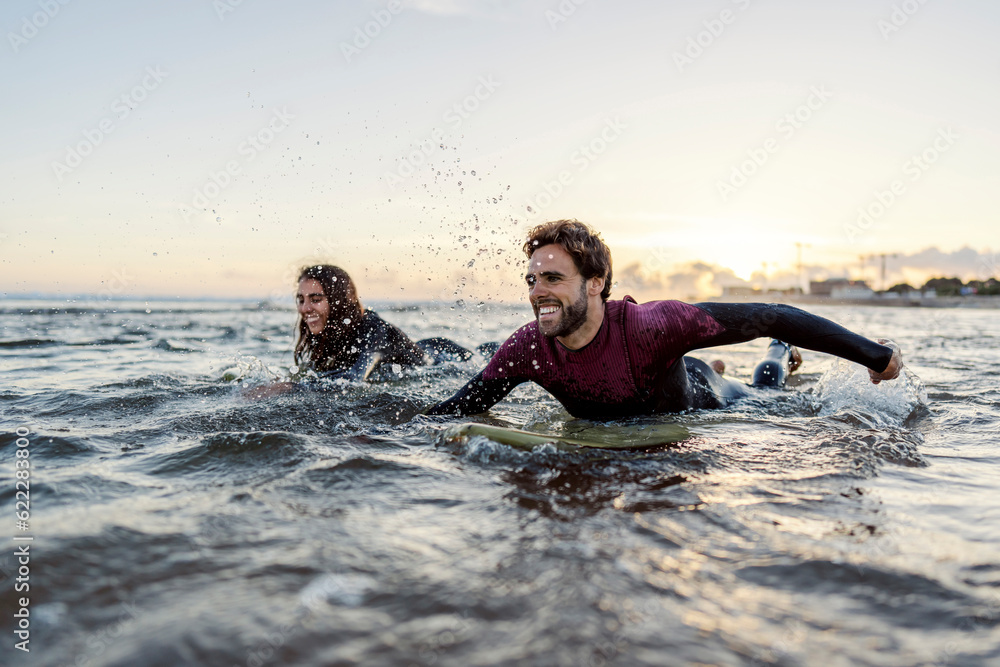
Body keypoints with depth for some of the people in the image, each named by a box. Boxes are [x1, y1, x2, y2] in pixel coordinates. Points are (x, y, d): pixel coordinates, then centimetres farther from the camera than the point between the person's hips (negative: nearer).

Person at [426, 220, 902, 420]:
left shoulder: (650, 325, -47)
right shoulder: (528, 348, -34)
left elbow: (771, 316, -41)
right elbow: (459, 408, -22)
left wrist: (874, 355, -36)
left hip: (698, 400, -3)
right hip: (610, 428, 4)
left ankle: (779, 357, 57)